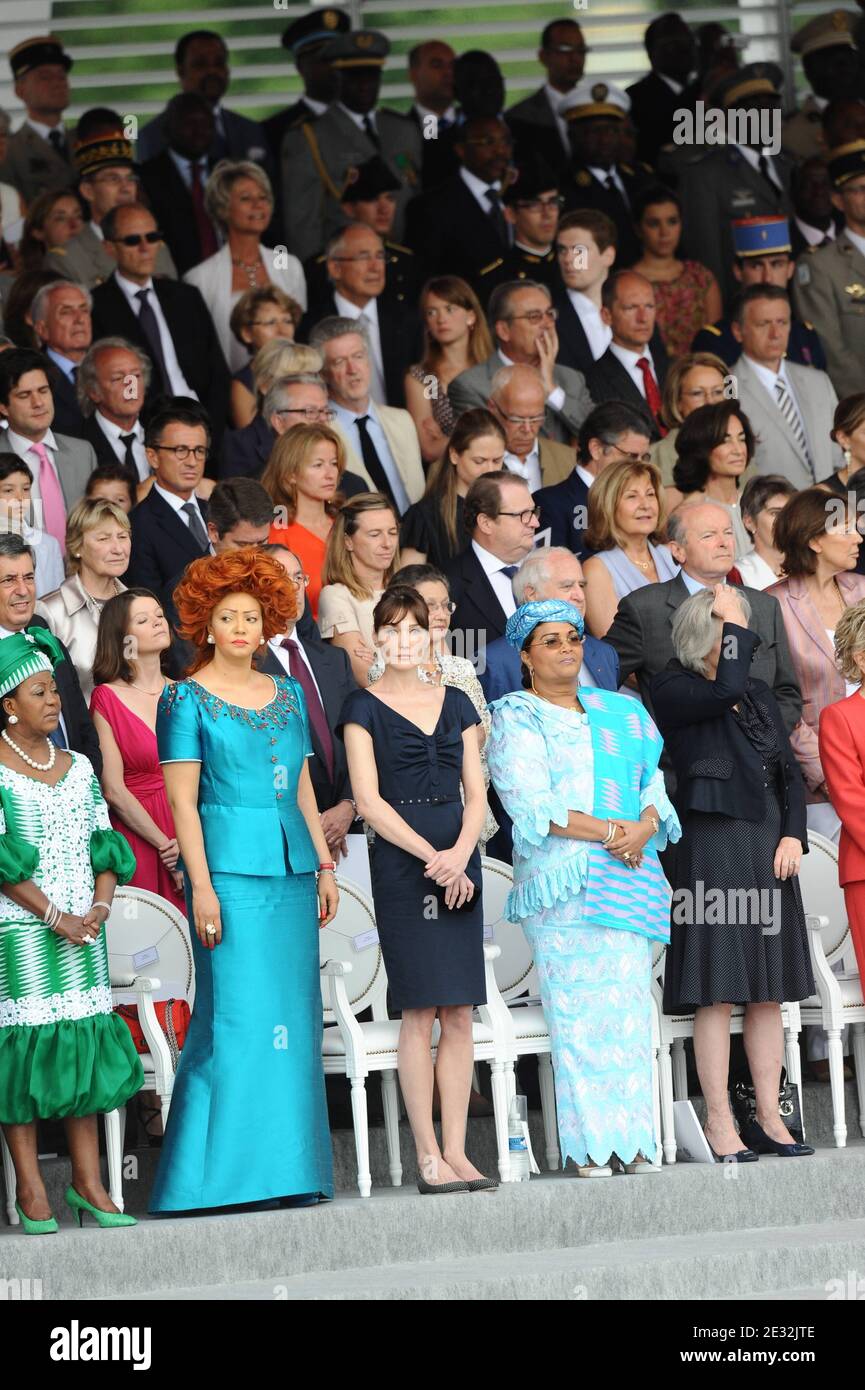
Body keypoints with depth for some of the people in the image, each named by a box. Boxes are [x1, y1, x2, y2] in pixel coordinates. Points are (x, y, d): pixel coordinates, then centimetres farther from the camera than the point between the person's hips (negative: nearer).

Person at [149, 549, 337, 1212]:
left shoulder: (288, 694, 15)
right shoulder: (187, 699, -1)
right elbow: (182, 798, -5)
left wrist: (324, 864, 13)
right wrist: (201, 887, -12)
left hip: (291, 867, 6)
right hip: (229, 866, -6)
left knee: (295, 1019, 5)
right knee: (235, 1017, -9)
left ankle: (289, 1168, 10)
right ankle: (227, 1172, -5)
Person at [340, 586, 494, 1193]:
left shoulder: (456, 704, 14)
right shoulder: (364, 709, 2)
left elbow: (476, 793, 11)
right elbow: (369, 800, -6)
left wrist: (461, 854, -7)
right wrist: (431, 856, -13)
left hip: (458, 860, 4)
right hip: (400, 862, -4)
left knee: (459, 1013, 2)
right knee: (420, 1011, -7)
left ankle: (457, 1152, 5)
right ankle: (429, 1157, -4)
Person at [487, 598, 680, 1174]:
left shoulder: (620, 713, 19)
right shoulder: (515, 720, 3)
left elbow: (653, 783, 14)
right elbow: (529, 803, -8)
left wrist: (645, 825, -9)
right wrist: (608, 832, -13)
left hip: (630, 878, 4)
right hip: (560, 880, -4)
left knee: (630, 1006, -2)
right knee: (576, 1008, -9)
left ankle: (634, 1142, -1)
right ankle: (589, 1148, -9)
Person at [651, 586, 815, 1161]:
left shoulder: (760, 694, 17)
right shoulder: (674, 690, -4)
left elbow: (790, 771, 17)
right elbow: (724, 689, -24)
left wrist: (793, 834, 2)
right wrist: (733, 623, -11)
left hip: (769, 850, 6)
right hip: (713, 848, -6)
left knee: (768, 991, 7)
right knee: (717, 991, -6)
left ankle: (769, 1118, 12)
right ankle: (720, 1122, -2)